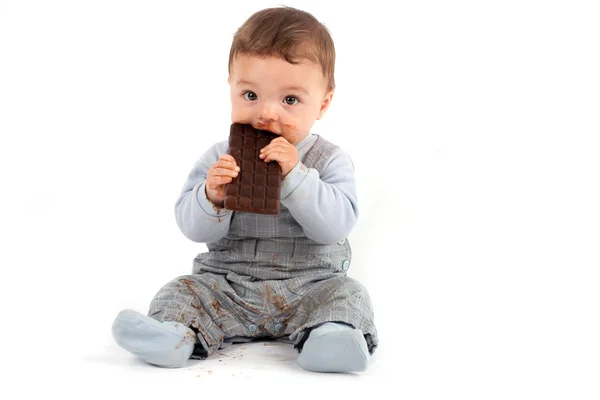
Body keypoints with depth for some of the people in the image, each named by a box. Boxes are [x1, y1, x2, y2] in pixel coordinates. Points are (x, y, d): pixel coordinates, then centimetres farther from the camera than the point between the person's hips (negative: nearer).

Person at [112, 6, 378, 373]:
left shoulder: (330, 161, -4)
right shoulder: (219, 159, 1)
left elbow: (336, 225, -18)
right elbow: (194, 228, -2)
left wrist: (295, 176, -28)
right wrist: (212, 196, -24)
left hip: (309, 286, -1)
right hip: (226, 285, 2)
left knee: (347, 294, -24)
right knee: (184, 291, -15)